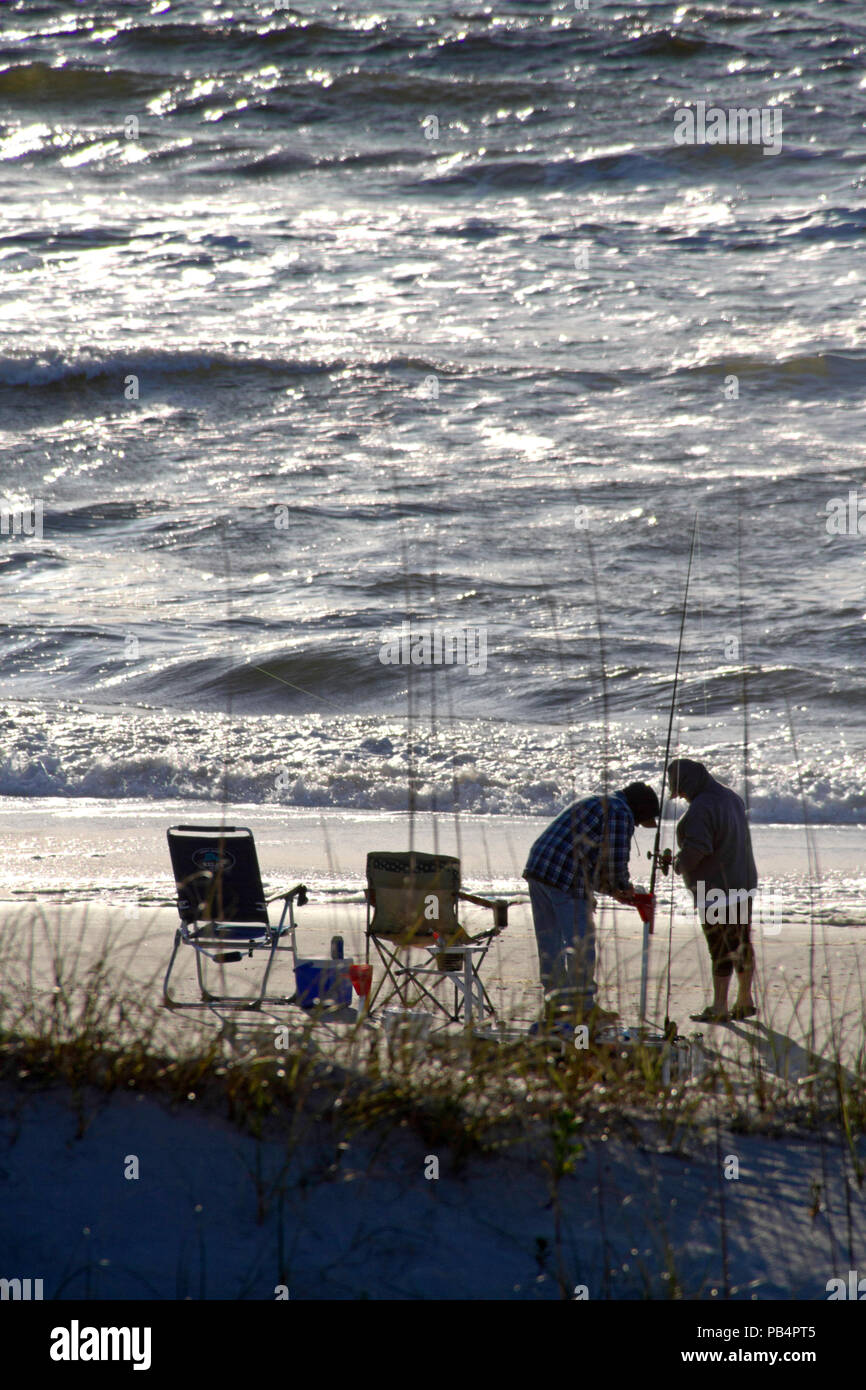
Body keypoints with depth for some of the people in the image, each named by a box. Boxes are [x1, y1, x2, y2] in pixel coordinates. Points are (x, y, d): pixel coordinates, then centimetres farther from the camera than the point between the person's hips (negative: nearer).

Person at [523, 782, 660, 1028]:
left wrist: (611, 889, 27)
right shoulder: (620, 813, -2)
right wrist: (623, 886, 8)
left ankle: (554, 1006, 19)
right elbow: (616, 859, -11)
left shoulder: (594, 805, 29)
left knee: (550, 943, 14)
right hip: (567, 881, -10)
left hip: (536, 869, 10)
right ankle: (583, 1007, 0)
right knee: (580, 942, -3)